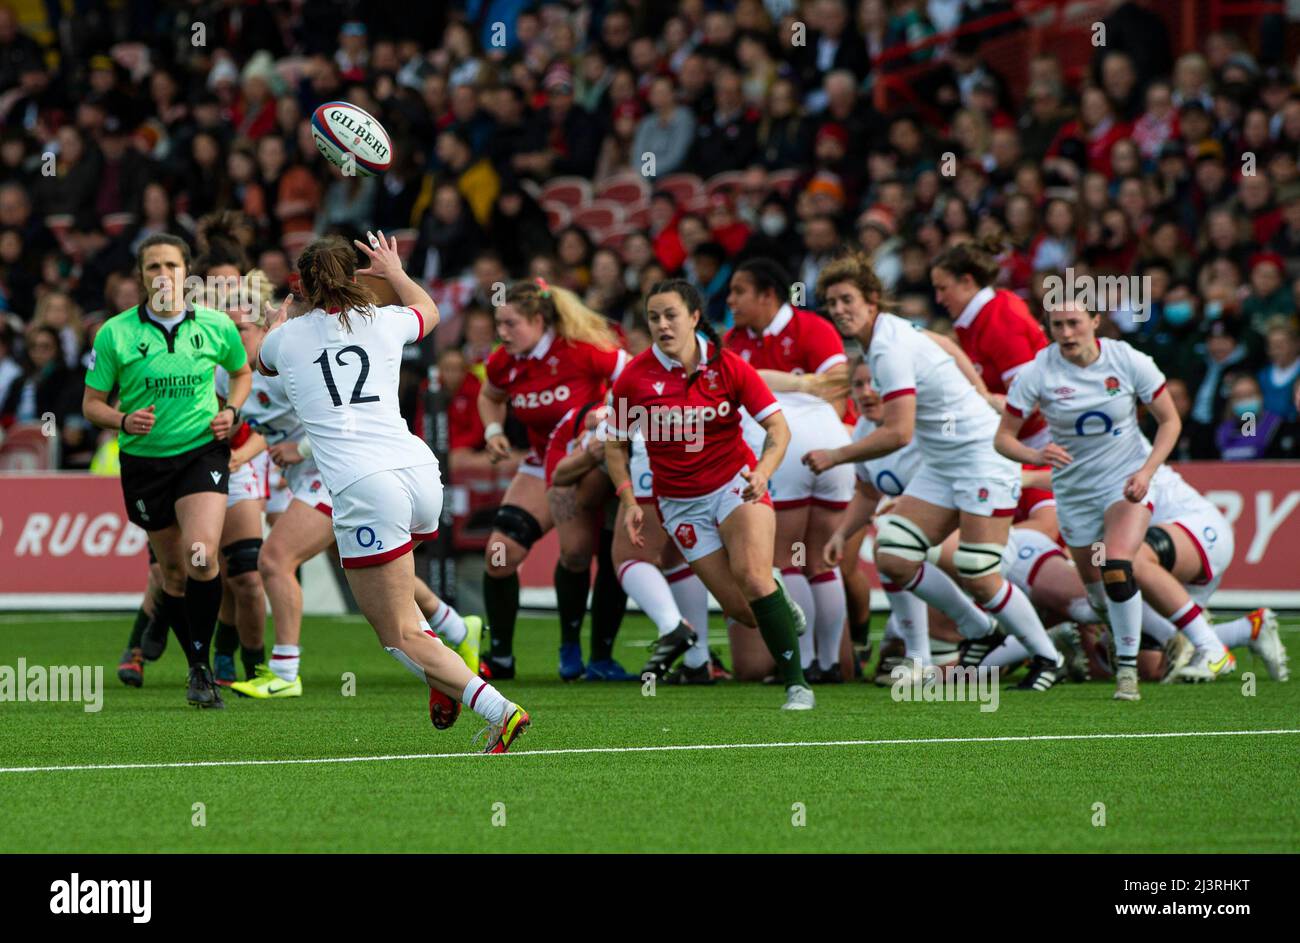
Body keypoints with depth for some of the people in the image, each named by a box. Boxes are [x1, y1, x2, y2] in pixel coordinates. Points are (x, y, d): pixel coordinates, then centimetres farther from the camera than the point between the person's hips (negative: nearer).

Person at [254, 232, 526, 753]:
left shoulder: (288, 337, 9)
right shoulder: (384, 323, 13)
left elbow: (259, 362, 37)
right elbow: (429, 310, 40)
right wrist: (394, 272, 58)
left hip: (363, 489, -5)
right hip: (421, 473, 5)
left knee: (400, 637, -2)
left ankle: (498, 709, -22)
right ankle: (445, 677, 16)